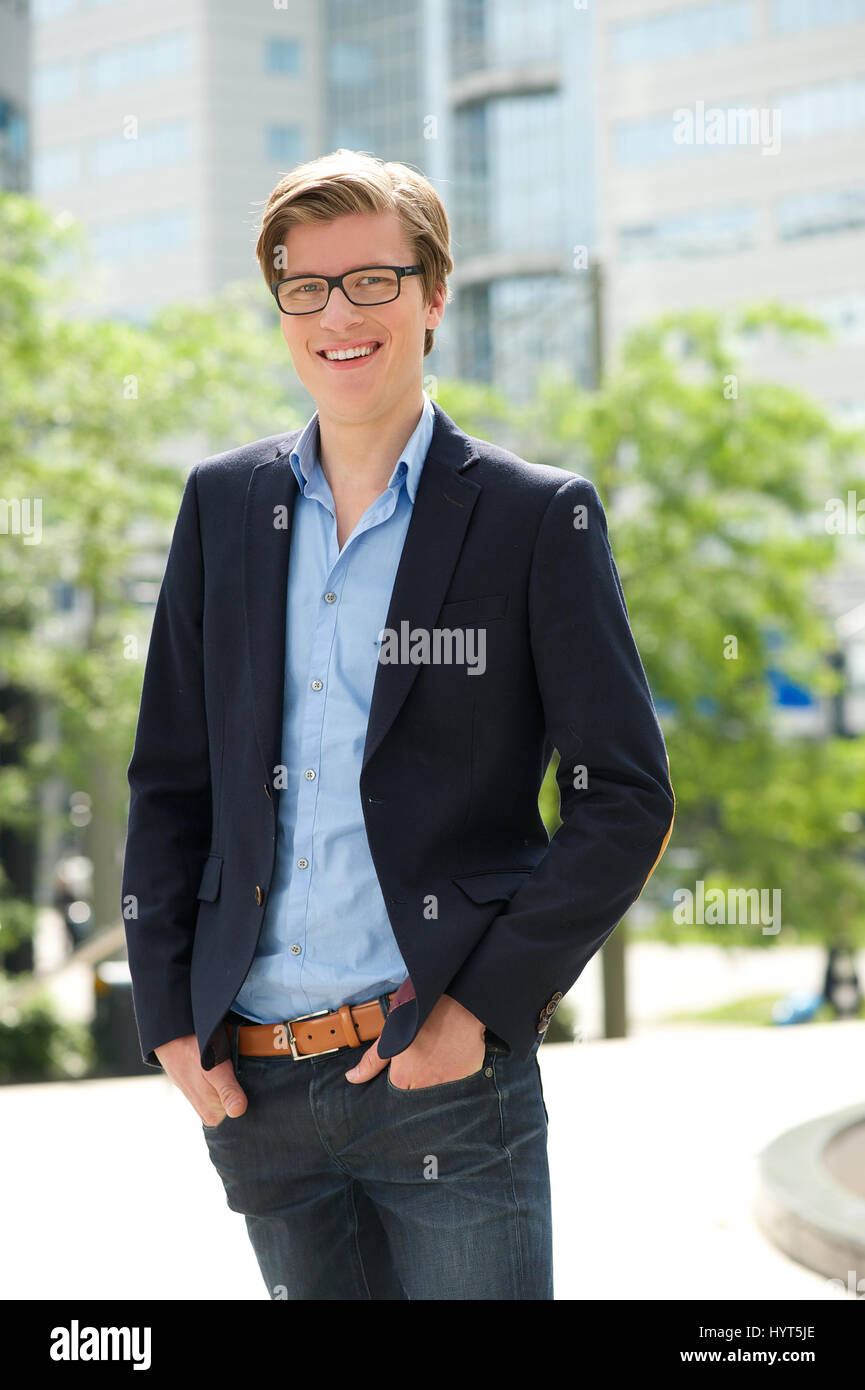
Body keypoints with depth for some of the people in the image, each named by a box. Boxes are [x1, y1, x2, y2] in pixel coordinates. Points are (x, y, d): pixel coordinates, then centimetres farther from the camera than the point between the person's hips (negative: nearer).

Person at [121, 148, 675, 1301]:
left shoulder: (540, 518, -2)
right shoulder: (223, 506, 10)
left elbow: (628, 799, -3)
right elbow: (169, 780, 13)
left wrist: (485, 1006, -10)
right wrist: (169, 1017, 4)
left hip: (442, 1078, -4)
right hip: (251, 1082, 4)